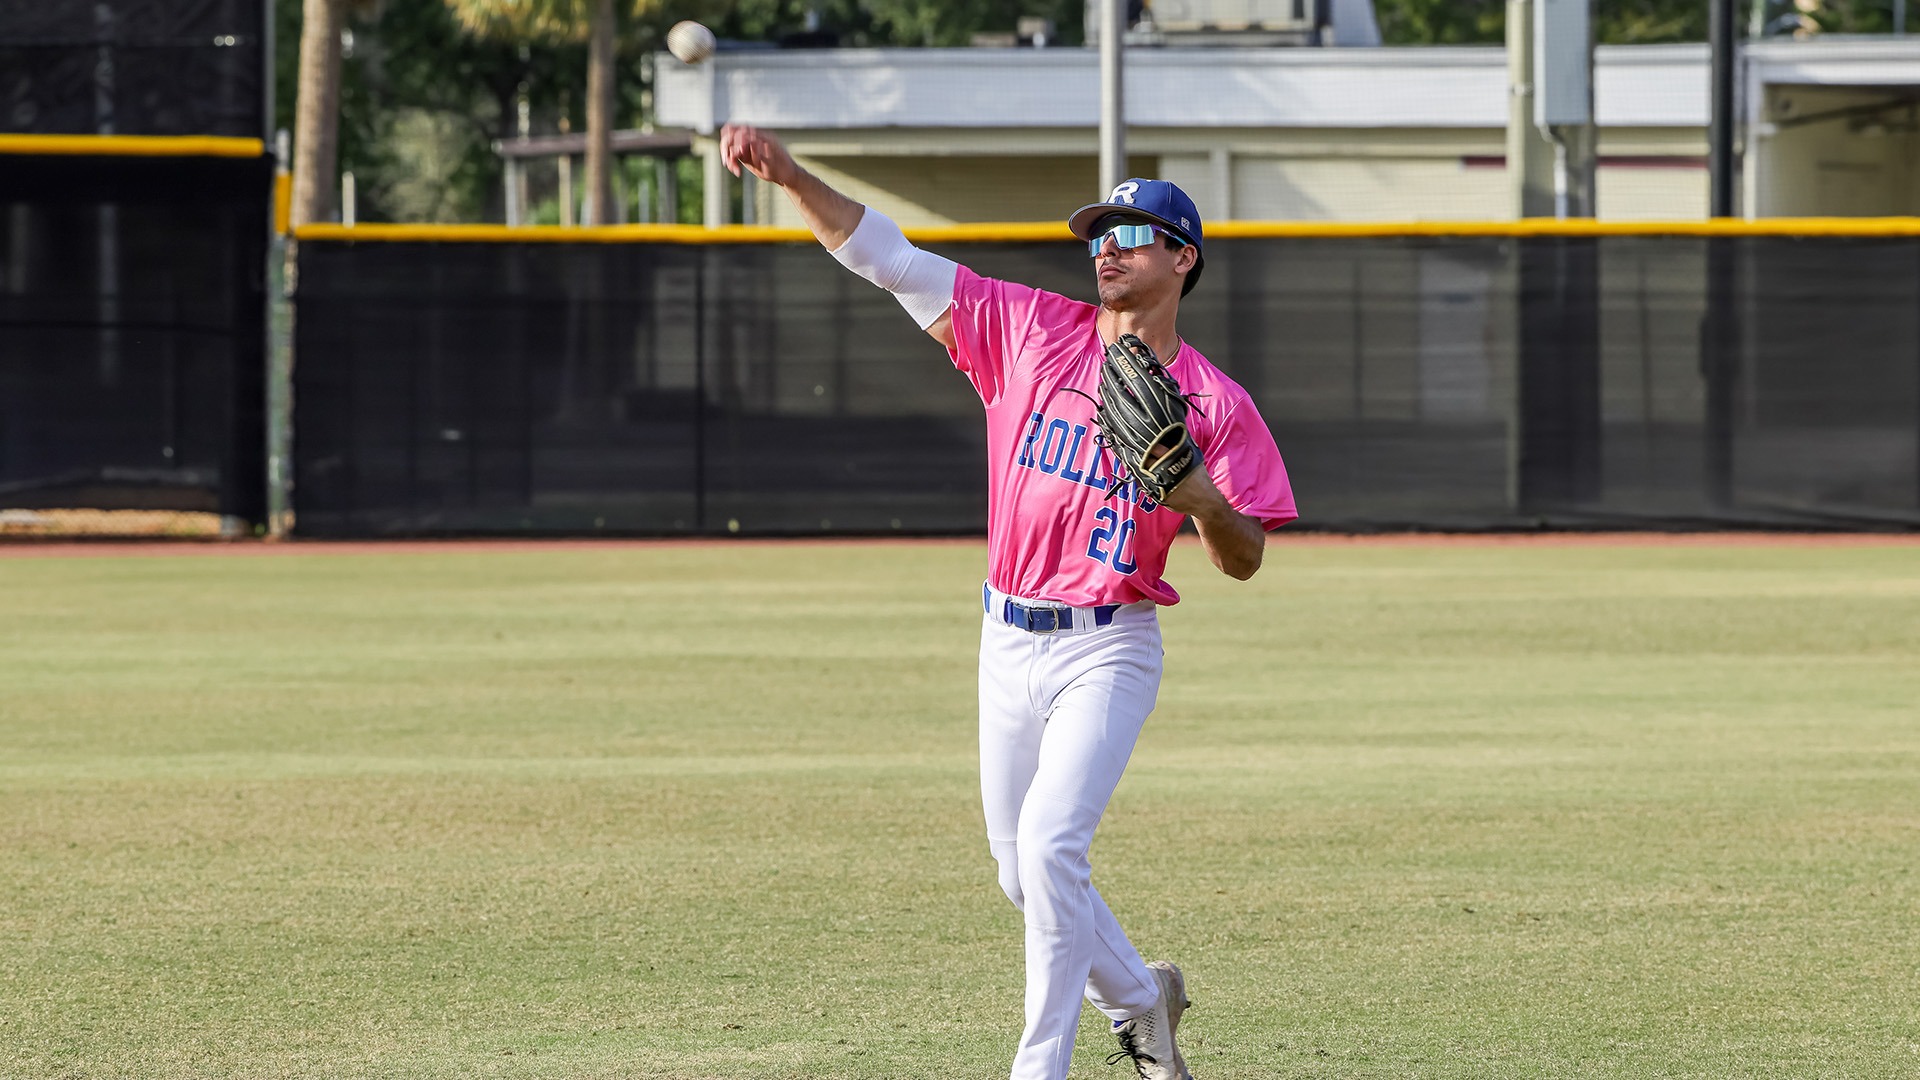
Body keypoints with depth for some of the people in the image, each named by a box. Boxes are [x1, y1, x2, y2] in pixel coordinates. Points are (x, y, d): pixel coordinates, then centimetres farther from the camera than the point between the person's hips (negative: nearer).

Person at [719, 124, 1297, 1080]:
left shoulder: (1214, 403, -5)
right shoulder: (1033, 330, 1)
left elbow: (1244, 561, -3)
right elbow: (890, 260, -5)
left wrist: (1202, 497, -24)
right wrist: (789, 177, -16)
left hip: (1109, 651, -4)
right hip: (1010, 643, 4)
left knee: (1050, 845, -20)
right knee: (1022, 872, 11)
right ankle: (1138, 1000, 36)